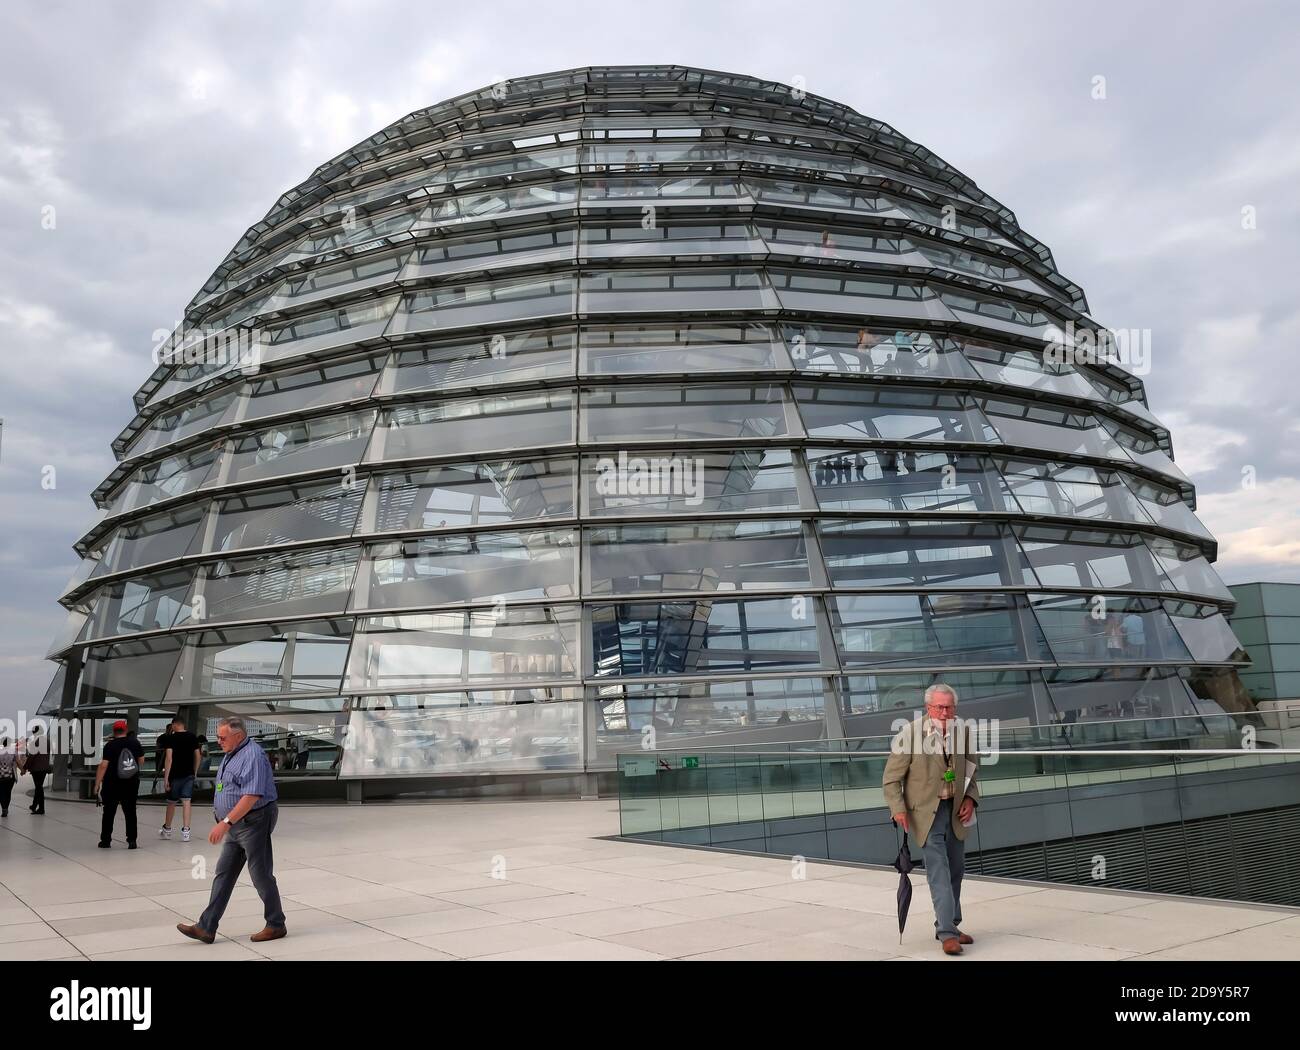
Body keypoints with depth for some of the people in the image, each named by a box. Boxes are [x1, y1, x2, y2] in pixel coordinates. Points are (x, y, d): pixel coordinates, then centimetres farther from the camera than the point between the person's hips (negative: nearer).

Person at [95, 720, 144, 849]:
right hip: (131, 784, 2)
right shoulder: (135, 743, 0)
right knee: (130, 812, 7)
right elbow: (141, 759, 12)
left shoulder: (110, 745, -11)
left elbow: (103, 765, -15)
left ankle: (106, 840, 16)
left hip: (112, 785, -2)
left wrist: (97, 784, -11)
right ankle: (131, 840, 4)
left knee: (109, 813, 11)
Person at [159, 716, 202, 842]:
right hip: (189, 775, 3)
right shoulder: (193, 737, 4)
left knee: (171, 802, 12)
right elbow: (198, 756, 7)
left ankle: (167, 829, 29)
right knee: (186, 802, 1)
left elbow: (169, 758, -14)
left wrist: (166, 778, -13)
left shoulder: (172, 738, -9)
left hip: (175, 775, -3)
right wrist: (195, 772, 18)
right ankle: (185, 831, -5)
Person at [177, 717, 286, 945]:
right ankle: (206, 927, 12)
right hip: (236, 826, 10)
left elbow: (252, 796, -27)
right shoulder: (231, 755, 13)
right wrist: (225, 824, 20)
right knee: (223, 874, 8)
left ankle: (276, 926, 12)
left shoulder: (252, 755, -19)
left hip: (254, 822, -10)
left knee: (261, 875, 0)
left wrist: (225, 822, -28)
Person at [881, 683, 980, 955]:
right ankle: (947, 934, -4)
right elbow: (891, 778, -11)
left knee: (956, 870, 15)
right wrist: (898, 809, -20)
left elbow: (971, 771, 14)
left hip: (955, 810, 6)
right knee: (939, 871, -9)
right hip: (926, 812, -6)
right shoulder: (911, 732, -16)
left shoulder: (962, 732, -2)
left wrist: (970, 798, -1)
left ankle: (948, 926, 30)